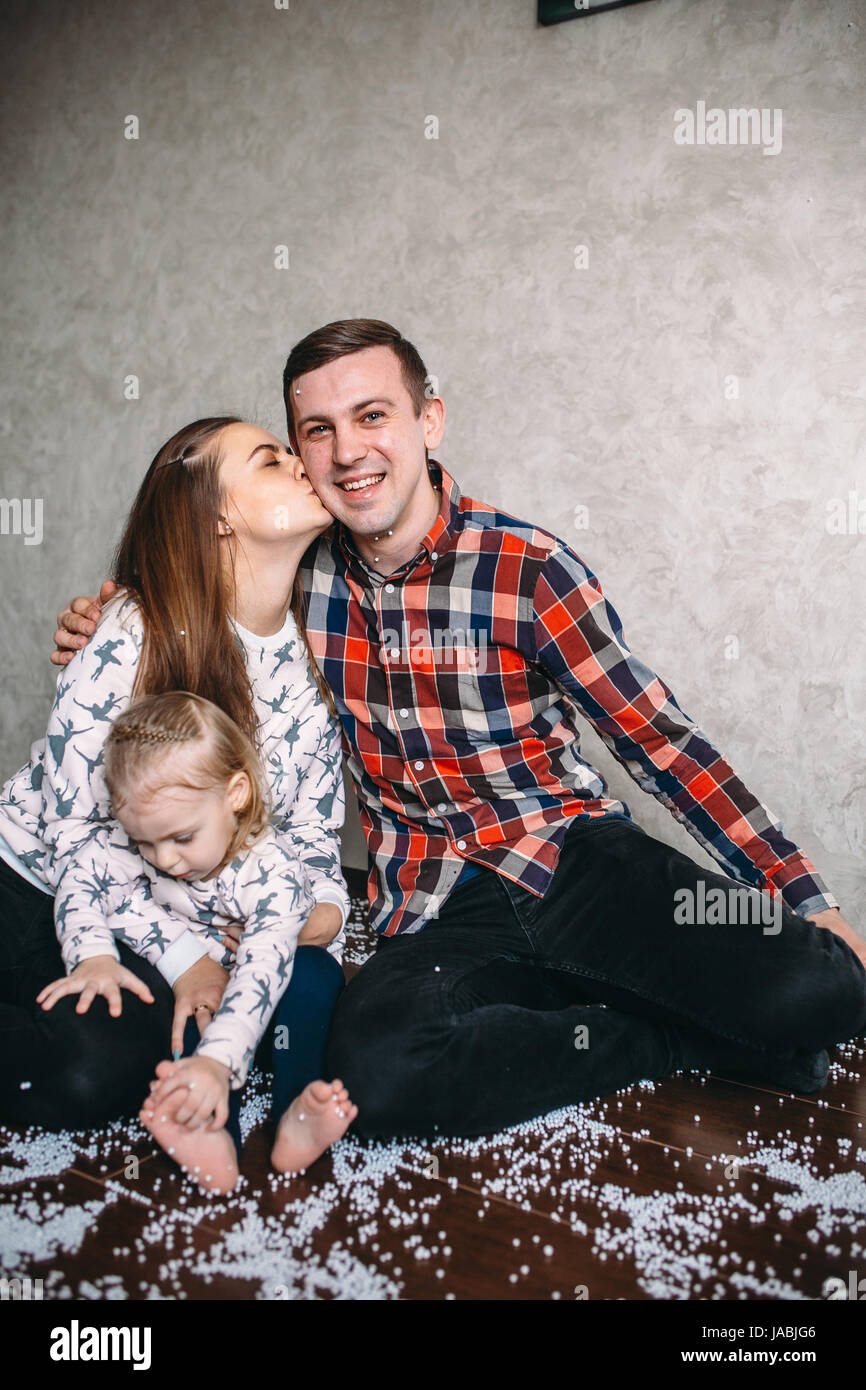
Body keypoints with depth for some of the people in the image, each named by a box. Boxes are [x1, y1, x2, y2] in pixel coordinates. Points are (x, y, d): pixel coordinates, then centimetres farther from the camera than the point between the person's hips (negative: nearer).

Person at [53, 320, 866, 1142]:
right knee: (374, 1072, -31)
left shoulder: (526, 567, -7)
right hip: (438, 907, 3)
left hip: (578, 858, -2)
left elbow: (654, 734, -5)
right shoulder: (300, 572, 3)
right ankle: (669, 1038, -8)